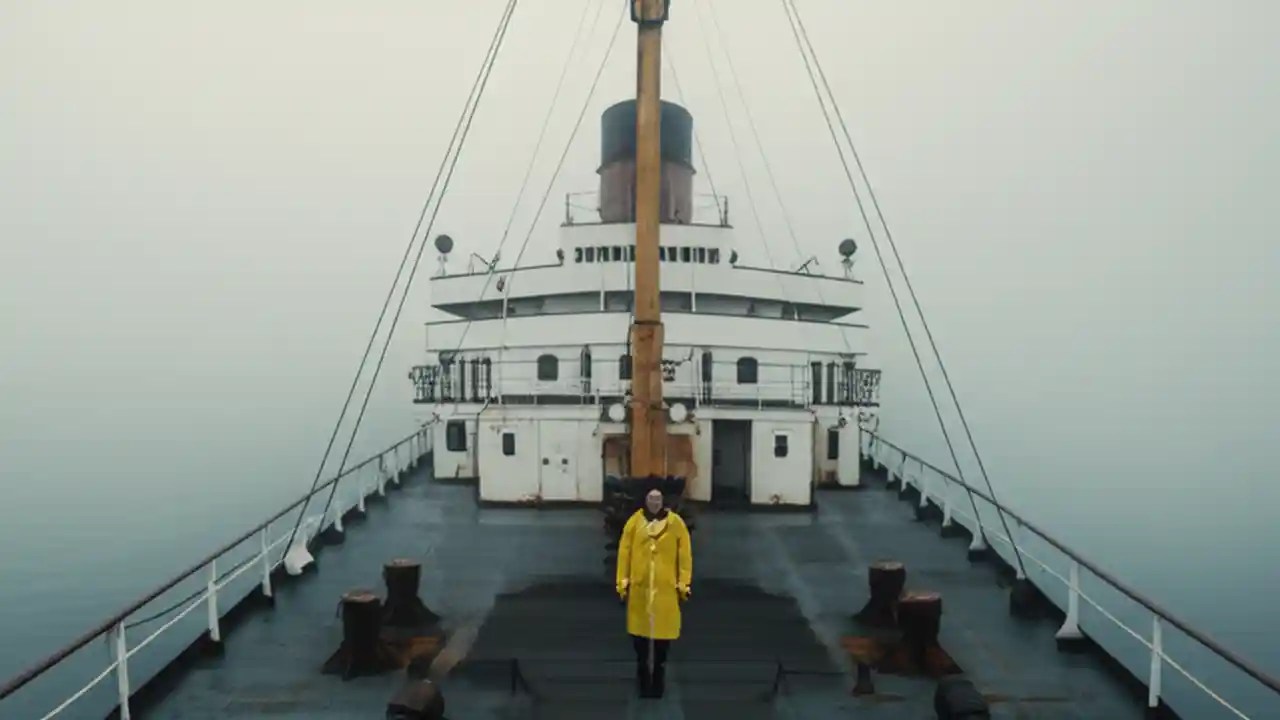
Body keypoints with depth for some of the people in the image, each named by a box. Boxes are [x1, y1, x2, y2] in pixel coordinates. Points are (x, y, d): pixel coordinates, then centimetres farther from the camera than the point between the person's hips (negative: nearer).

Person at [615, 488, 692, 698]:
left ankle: (658, 679, 25)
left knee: (663, 631, 6)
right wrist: (622, 582, -1)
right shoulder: (635, 521, 0)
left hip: (666, 588, -1)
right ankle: (643, 680, 27)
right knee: (639, 630, 8)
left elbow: (685, 554, 0)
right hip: (639, 587, 1)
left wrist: (684, 584, -3)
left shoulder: (676, 523, -2)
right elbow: (624, 551, 2)